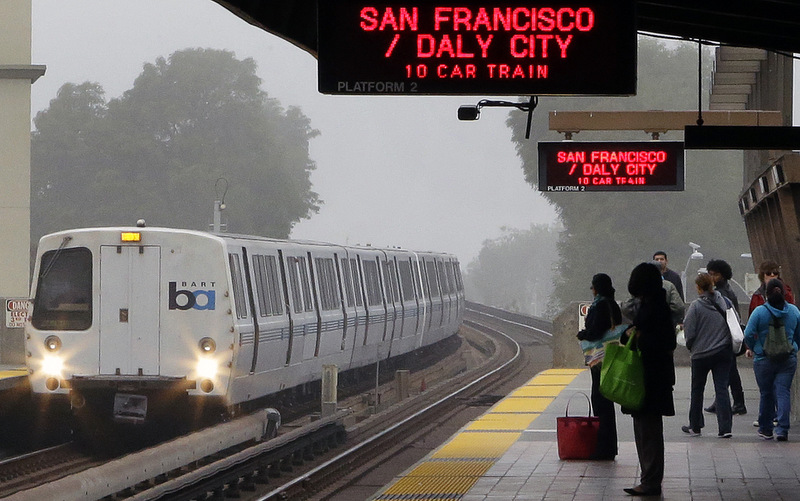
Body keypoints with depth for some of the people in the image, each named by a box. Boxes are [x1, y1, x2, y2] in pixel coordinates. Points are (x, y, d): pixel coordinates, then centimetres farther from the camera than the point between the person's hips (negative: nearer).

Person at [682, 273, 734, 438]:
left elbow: (690, 331, -10)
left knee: (697, 389, 13)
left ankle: (695, 426, 22)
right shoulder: (724, 302, 0)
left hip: (702, 354, -3)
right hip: (724, 352, 3)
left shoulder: (696, 306, -12)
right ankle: (725, 427, -8)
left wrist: (690, 346, 9)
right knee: (722, 389, 2)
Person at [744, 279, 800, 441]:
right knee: (783, 392, 1)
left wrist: (755, 349, 5)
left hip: (764, 360, -2)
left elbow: (748, 335, -12)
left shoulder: (759, 312, -11)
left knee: (766, 394, 9)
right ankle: (782, 429, -11)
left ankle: (765, 429, 20)